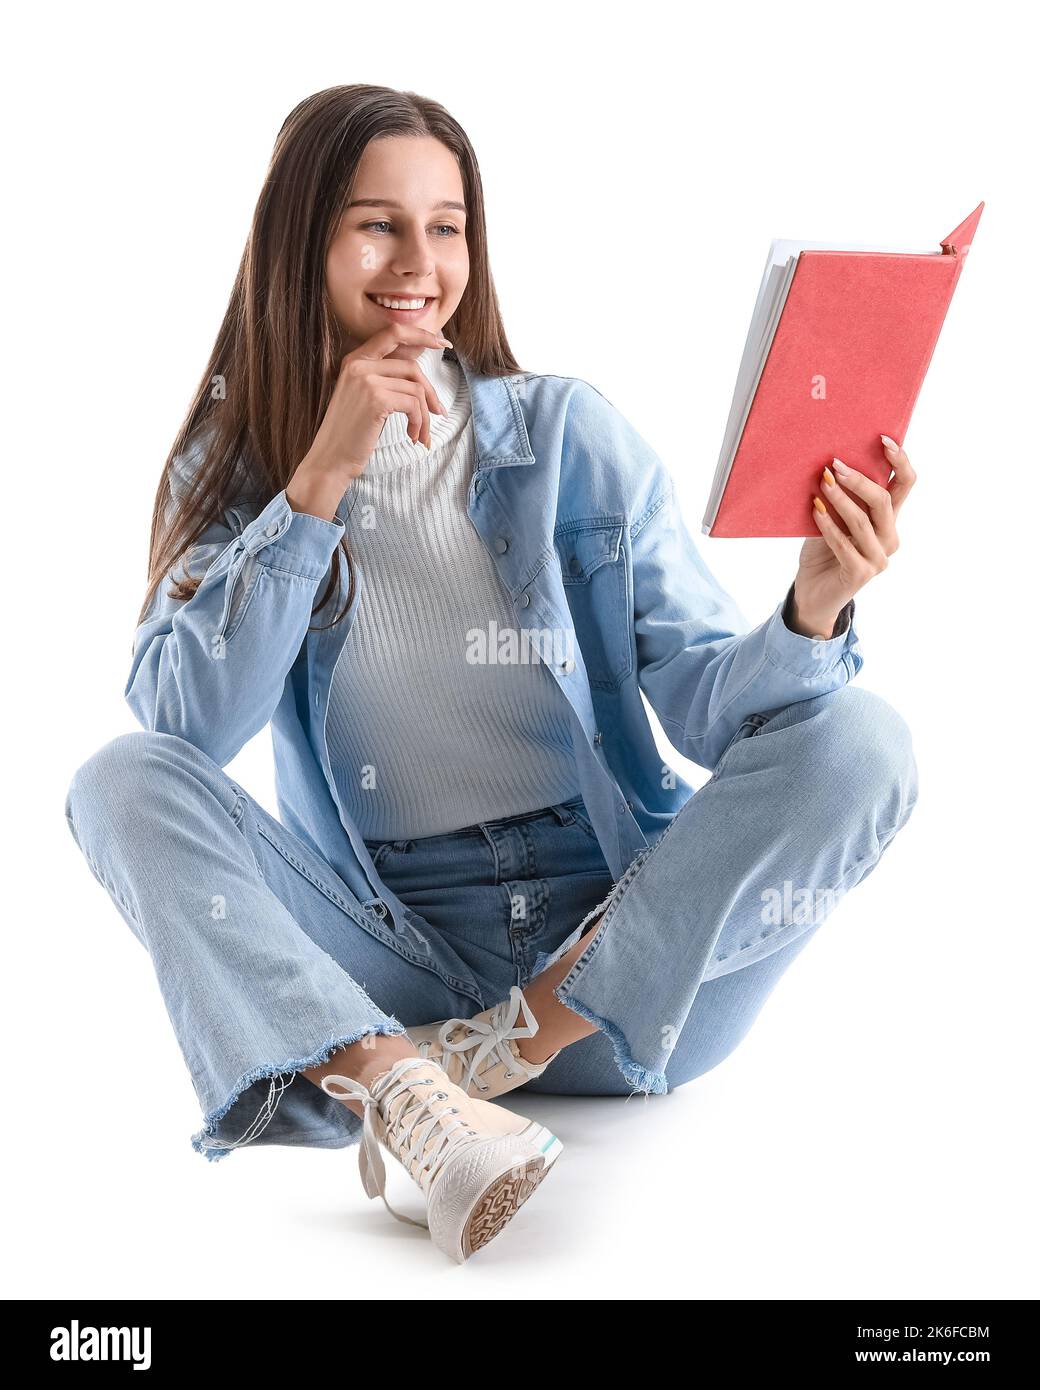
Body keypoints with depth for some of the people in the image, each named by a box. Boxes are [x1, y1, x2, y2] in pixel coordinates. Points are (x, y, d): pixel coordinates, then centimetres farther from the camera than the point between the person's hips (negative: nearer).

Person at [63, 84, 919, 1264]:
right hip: (382, 960, 0)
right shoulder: (237, 465, 5)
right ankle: (406, 1097, -39)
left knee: (859, 738, -20)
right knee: (121, 781, -20)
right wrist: (320, 482, -17)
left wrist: (812, 614, -25)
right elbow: (181, 723, -10)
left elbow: (706, 698, -3)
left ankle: (519, 1041, -20)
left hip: (619, 953, 1)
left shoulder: (571, 434, 2)